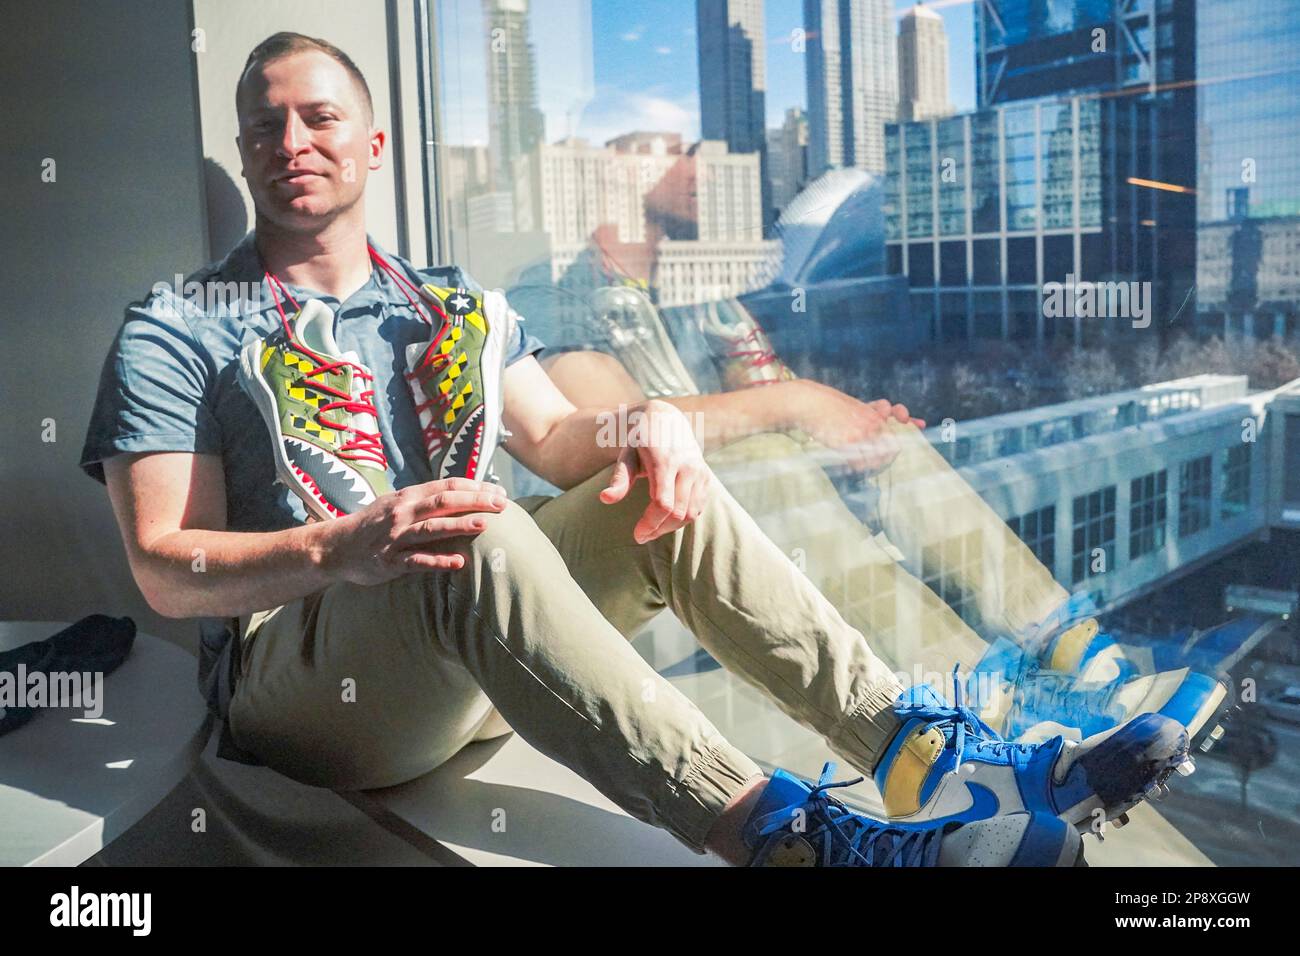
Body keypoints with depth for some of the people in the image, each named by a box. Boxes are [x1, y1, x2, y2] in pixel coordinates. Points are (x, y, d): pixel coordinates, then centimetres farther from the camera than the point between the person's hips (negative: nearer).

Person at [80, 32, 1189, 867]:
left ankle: (929, 748, -22)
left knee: (666, 495, -15)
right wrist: (342, 549, -29)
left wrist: (641, 425, -18)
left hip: (475, 654, 5)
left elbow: (557, 440, 7)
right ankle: (784, 831, -45)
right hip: (299, 681, -4)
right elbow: (166, 569, -10)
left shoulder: (449, 302, 17)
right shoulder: (176, 333, 1)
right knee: (479, 536, -36)